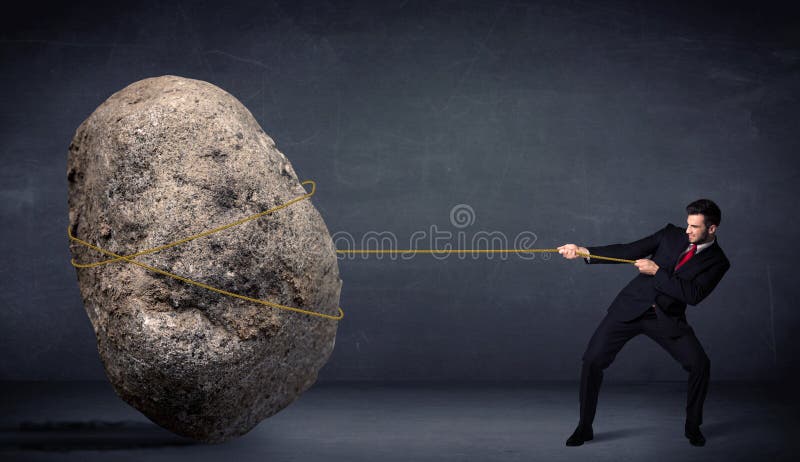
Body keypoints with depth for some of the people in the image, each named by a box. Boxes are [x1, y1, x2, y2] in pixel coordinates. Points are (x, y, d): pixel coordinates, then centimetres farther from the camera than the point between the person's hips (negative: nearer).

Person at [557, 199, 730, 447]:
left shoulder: (717, 261, -3)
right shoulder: (671, 234, 2)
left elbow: (693, 295, -16)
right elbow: (629, 251, -2)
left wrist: (657, 272, -19)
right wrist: (583, 251, -11)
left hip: (667, 317, -1)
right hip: (631, 306, 1)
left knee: (700, 364, -14)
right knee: (592, 361, -9)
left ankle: (692, 427, 12)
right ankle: (584, 427, 8)